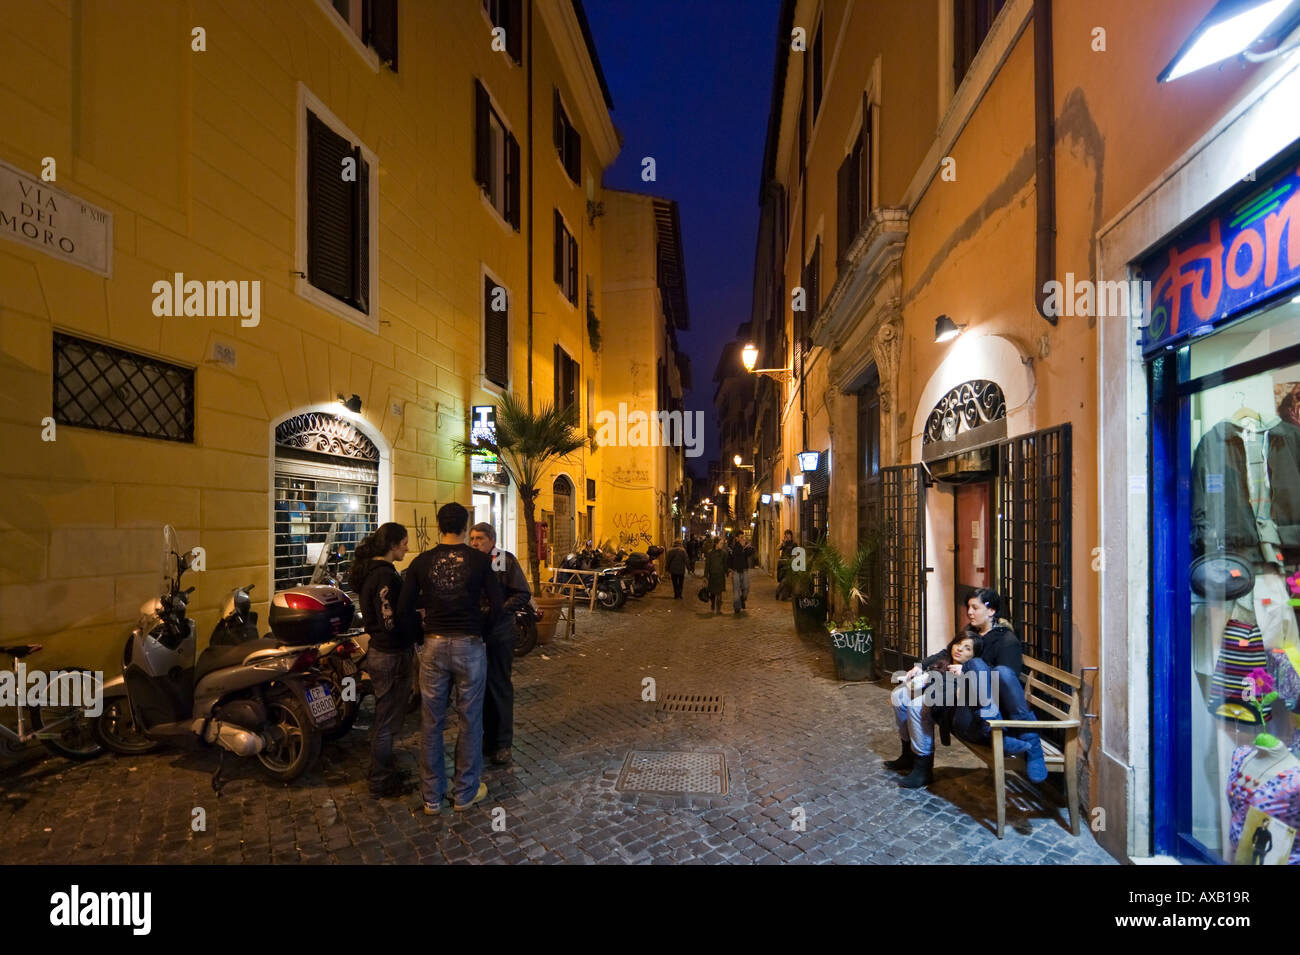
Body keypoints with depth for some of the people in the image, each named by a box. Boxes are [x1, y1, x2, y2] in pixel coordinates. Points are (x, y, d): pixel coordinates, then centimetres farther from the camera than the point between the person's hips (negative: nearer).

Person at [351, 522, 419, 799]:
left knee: (384, 718, 23)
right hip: (392, 656, -10)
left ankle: (381, 772, 38)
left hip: (378, 652, 10)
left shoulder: (369, 570, 8)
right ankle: (382, 784, 20)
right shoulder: (386, 576, -23)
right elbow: (393, 622, -25)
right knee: (387, 723, 5)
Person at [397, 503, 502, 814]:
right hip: (469, 646, -2)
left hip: (433, 647, 2)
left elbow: (404, 608, -1)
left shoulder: (421, 562, -2)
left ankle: (432, 796, 26)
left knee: (431, 722, 14)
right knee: (470, 720, 12)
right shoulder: (479, 560, -7)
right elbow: (496, 604, -7)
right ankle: (465, 792, 24)